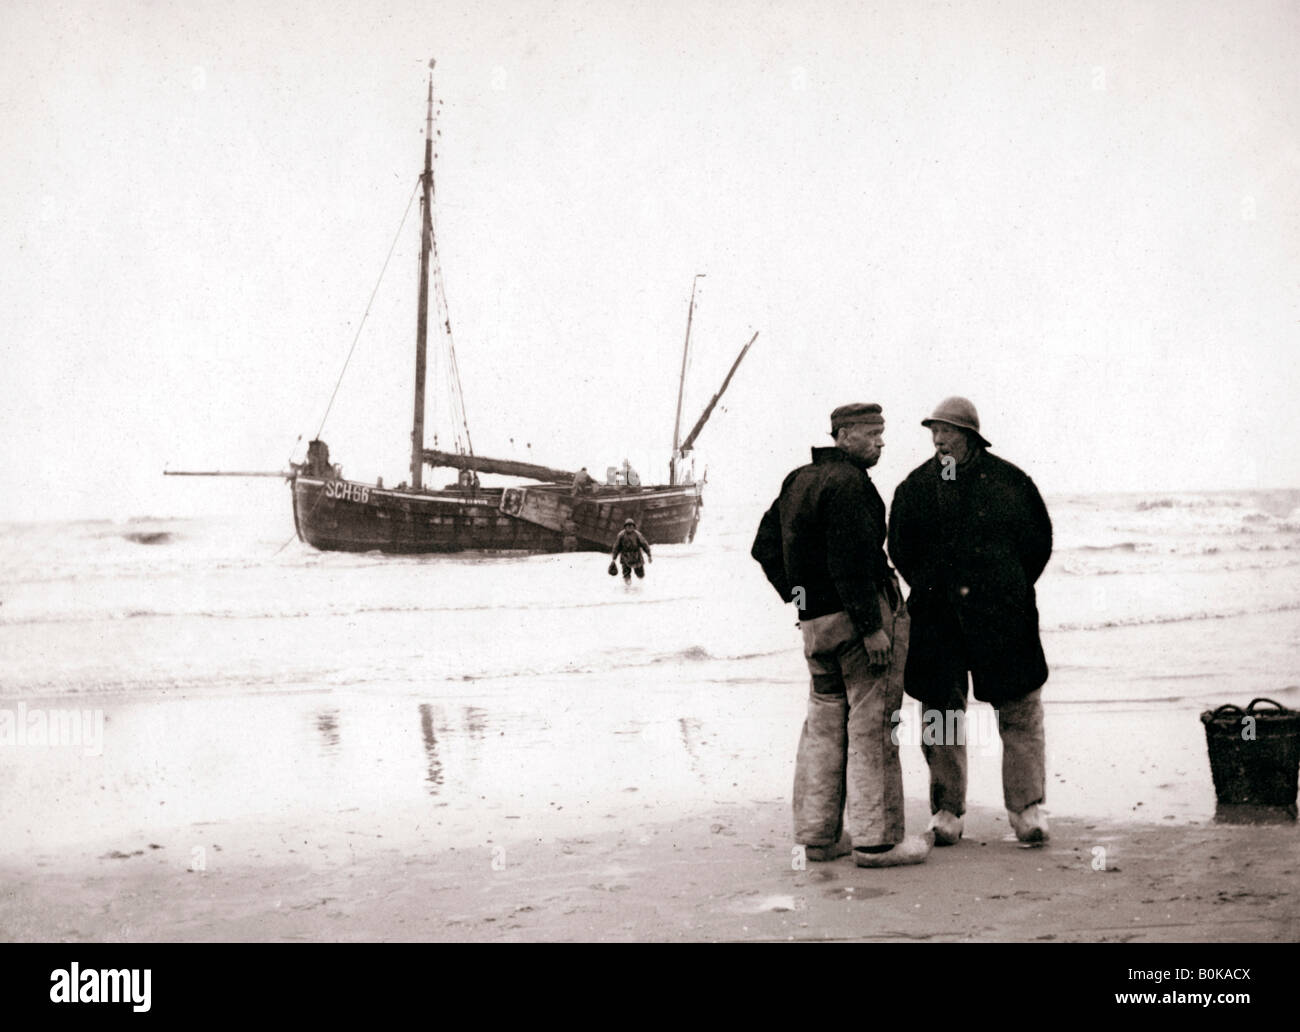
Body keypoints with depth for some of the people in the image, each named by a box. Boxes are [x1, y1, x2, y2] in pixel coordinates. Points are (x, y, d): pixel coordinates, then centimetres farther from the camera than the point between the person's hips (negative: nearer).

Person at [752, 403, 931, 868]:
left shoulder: (798, 481, 14)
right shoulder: (847, 484, -15)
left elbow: (765, 546, 20)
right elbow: (849, 561, -22)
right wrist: (872, 627, -21)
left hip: (815, 620, 9)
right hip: (858, 617, -9)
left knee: (824, 725, 14)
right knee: (872, 725, -4)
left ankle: (817, 834, 20)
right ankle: (877, 840, -1)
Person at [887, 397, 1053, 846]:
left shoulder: (1009, 481, 0)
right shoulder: (916, 487, 3)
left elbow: (1039, 538, 9)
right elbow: (900, 550, 12)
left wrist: (1012, 589, 7)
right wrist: (930, 589, 6)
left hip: (1002, 616, -1)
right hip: (937, 619, 1)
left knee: (1020, 710, 1)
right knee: (941, 713, 5)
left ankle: (1027, 807, 10)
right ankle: (947, 810, 15)